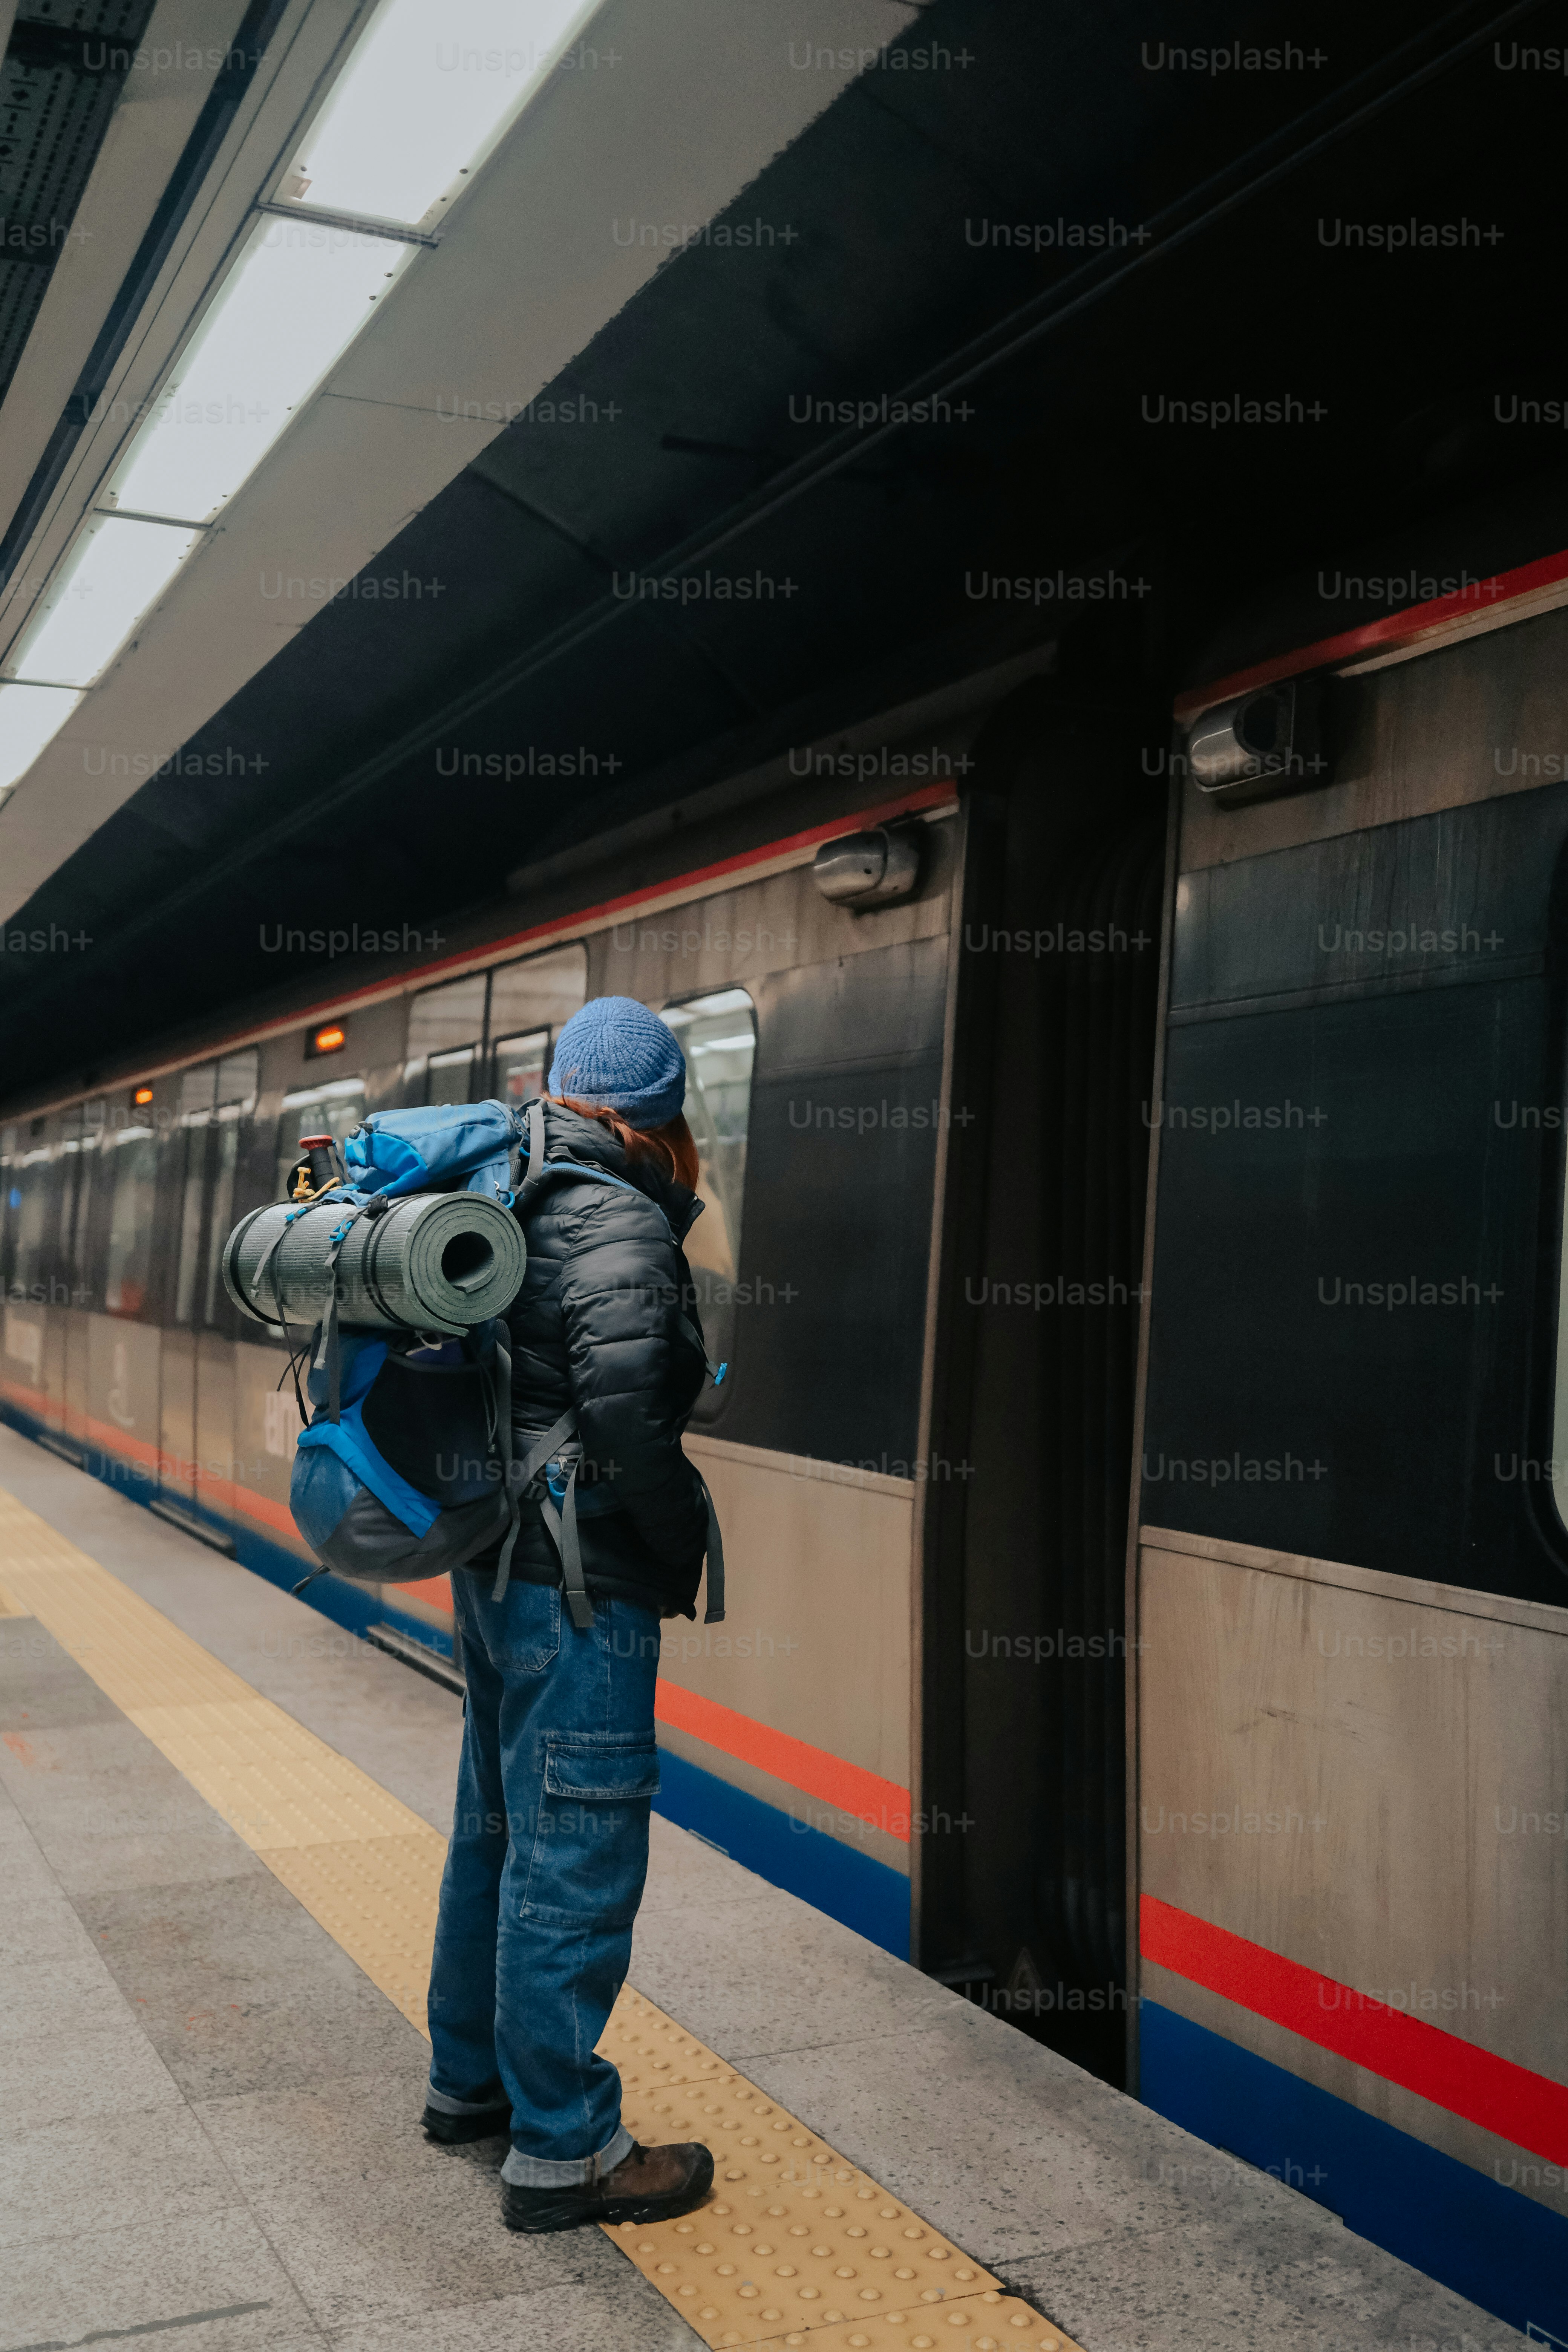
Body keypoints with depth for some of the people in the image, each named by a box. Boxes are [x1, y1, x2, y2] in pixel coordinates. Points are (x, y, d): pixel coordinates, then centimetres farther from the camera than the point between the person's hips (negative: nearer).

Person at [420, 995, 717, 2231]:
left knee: (501, 1829, 21)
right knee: (576, 1858, 0)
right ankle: (563, 2149, 12)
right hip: (581, 1585, -10)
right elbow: (625, 1406, -29)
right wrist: (688, 1544, -15)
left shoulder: (517, 1208, 10)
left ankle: (470, 2077, 37)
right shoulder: (621, 1227, -17)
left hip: (495, 1563, 10)